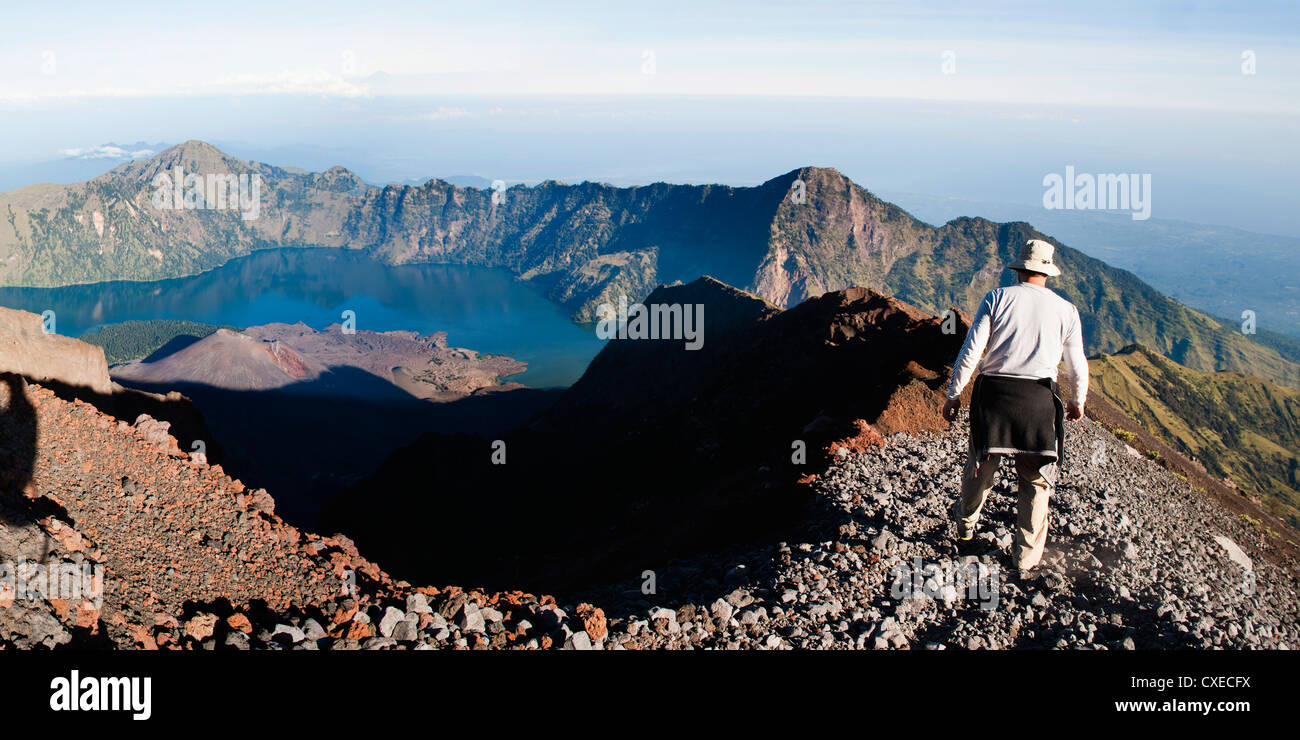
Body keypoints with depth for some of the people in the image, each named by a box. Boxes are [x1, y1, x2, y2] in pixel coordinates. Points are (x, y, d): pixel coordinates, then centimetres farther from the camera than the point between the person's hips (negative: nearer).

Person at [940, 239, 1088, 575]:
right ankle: (1026, 557, 17)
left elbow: (970, 352, -6)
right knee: (1036, 481, 11)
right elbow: (1077, 367, 10)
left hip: (993, 393, 0)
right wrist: (1078, 402, 28)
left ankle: (966, 522, 43)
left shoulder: (997, 298, 1)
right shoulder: (1066, 310, 4)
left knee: (981, 465, 19)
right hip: (1039, 399, 0)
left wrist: (953, 395, 2)